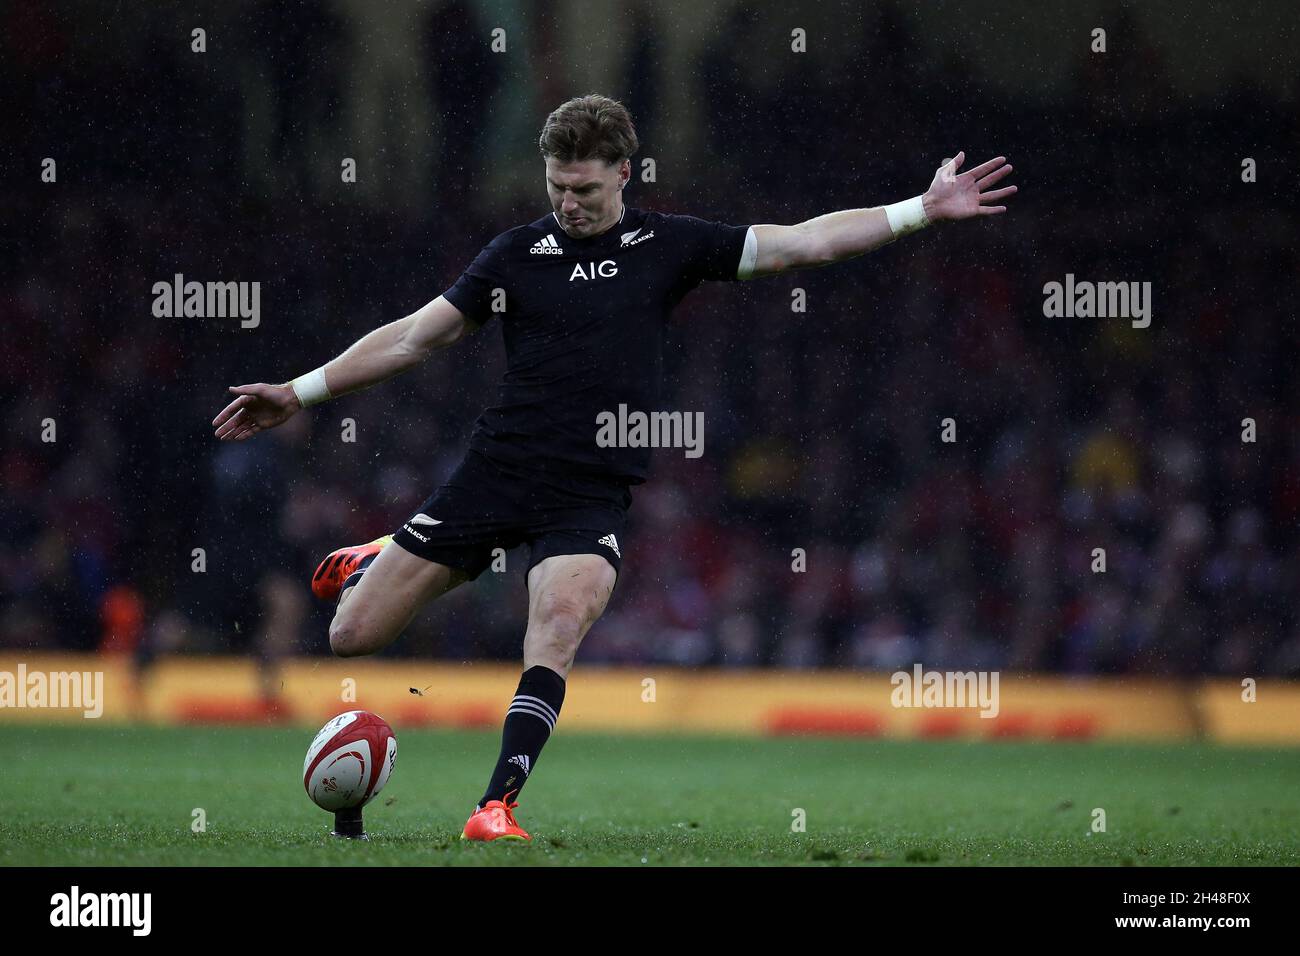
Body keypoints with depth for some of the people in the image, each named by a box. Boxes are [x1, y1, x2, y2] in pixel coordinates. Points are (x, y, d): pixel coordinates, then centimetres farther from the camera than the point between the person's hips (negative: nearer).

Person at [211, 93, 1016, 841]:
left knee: (561, 624, -29)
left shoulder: (669, 246, 4)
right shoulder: (518, 254, 5)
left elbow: (805, 242, 2)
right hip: (497, 470, 1)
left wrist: (924, 210, -4)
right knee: (352, 635, 0)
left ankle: (498, 804, -26)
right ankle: (375, 565, 36)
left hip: (592, 495, -1)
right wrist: (299, 393, 8)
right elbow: (415, 338, 11)